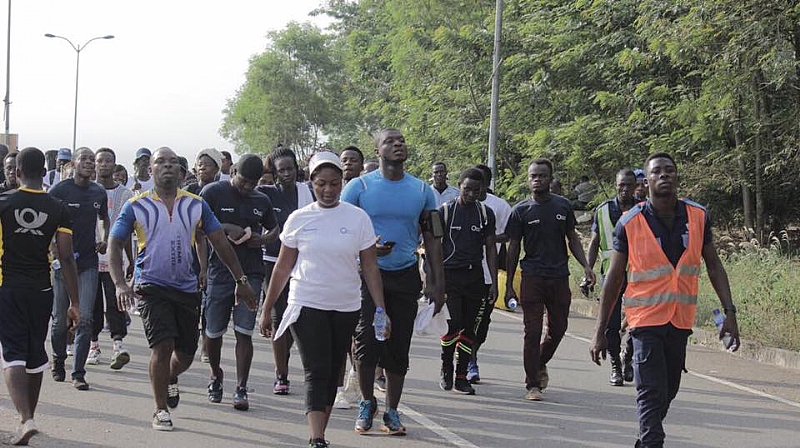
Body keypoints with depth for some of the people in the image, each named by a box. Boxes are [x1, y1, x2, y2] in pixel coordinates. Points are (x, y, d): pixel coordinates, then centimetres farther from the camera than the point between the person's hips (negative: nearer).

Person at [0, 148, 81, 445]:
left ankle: (25, 420, -22)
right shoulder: (58, 209, -2)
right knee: (36, 353, 16)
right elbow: (66, 258, -4)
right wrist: (74, 303, 1)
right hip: (41, 290, 3)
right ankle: (28, 417, 28)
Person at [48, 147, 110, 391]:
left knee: (85, 319, -6)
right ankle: (58, 360, 33)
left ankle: (78, 373, -3)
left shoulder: (99, 193, 9)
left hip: (88, 262, 3)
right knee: (60, 319, 8)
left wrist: (106, 239, 9)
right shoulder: (60, 190, -5)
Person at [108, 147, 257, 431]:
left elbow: (220, 243, 9)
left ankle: (170, 379, 46)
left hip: (187, 288, 3)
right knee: (162, 346, -16)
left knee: (185, 353, 10)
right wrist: (120, 284, -18)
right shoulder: (136, 207, -3)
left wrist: (241, 281, 6)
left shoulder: (196, 205, 4)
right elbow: (115, 245, -3)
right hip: (151, 287, -3)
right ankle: (161, 411, 2)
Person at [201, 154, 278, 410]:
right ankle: (215, 377, 32)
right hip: (219, 271, -1)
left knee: (244, 332, -6)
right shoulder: (213, 192, 0)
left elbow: (275, 230, 24)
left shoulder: (261, 201, 11)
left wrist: (263, 239, 1)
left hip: (251, 274, 2)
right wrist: (226, 228, -15)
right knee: (213, 331, 7)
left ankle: (241, 389, -3)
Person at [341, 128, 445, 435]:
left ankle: (391, 411, 17)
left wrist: (437, 282, 2)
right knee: (366, 343, -7)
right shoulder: (359, 187, -2)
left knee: (398, 347, 5)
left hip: (406, 277, 2)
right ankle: (367, 404, 14)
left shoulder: (422, 191, 6)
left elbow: (432, 239, 9)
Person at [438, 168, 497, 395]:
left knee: (469, 328, 3)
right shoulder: (445, 210, 0)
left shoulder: (486, 213, 8)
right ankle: (445, 368, 8)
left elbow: (490, 249, 11)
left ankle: (461, 376, 11)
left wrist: (494, 282, 5)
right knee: (453, 324, -13)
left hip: (475, 276, 3)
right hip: (450, 274, -3)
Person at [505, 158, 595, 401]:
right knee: (533, 331, -4)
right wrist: (509, 285, 2)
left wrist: (586, 266, 1)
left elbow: (572, 238, 16)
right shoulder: (521, 211, 1)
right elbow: (513, 249, 5)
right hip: (532, 278, -3)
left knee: (558, 329, 9)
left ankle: (540, 364, 36)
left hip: (559, 276, 3)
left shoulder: (563, 206, 8)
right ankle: (533, 385, 3)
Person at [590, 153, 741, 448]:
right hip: (646, 320, -4)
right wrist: (600, 331, -3)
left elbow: (714, 266, 9)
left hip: (681, 321, 4)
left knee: (668, 391, 15)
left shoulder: (698, 217, 0)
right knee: (652, 394, -10)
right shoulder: (630, 223, -8)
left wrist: (730, 312, 1)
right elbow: (614, 279, -2)